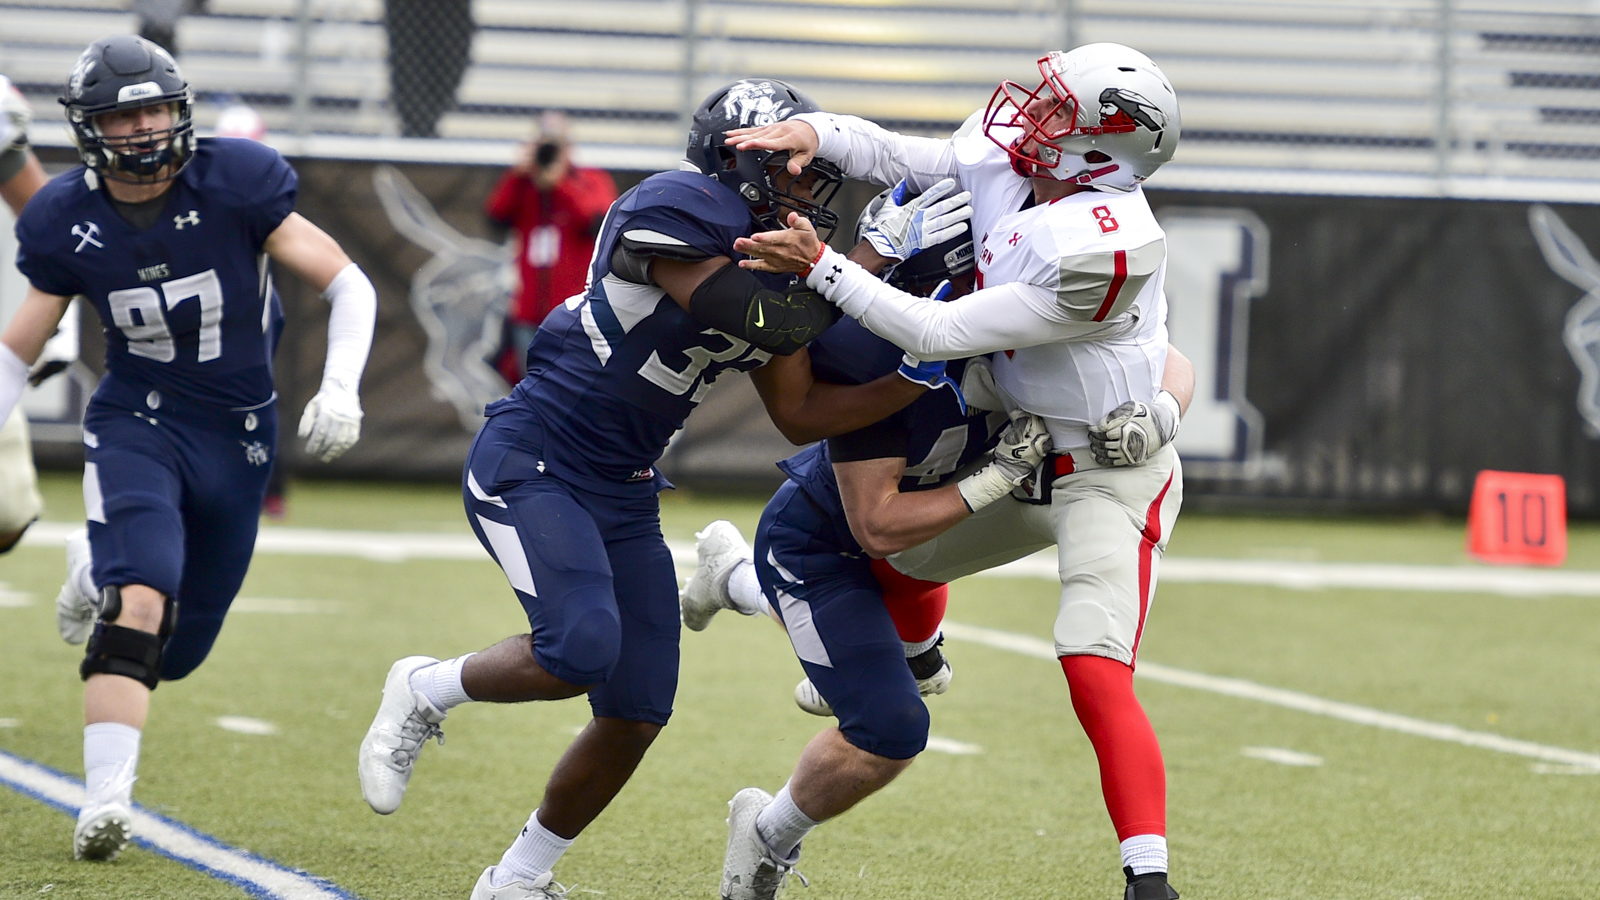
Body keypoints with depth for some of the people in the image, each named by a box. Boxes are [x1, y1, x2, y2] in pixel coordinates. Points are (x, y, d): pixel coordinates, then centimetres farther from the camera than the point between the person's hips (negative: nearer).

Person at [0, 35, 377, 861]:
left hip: (238, 435, 1)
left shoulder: (236, 182, -12)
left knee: (177, 652, 9)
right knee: (141, 606, -26)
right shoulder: (68, 221, -6)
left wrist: (340, 387, -22)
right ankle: (105, 801, -24)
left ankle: (101, 571, 42)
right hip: (138, 421, -1)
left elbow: (347, 284, -8)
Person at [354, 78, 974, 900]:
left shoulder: (772, 261, 9)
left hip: (624, 493, 9)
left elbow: (800, 415, 7)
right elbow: (750, 316, -26)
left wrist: (913, 383, -6)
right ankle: (424, 691, 2)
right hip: (530, 461, -9)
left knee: (636, 715, 3)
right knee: (580, 649, -28)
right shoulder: (677, 208, -16)